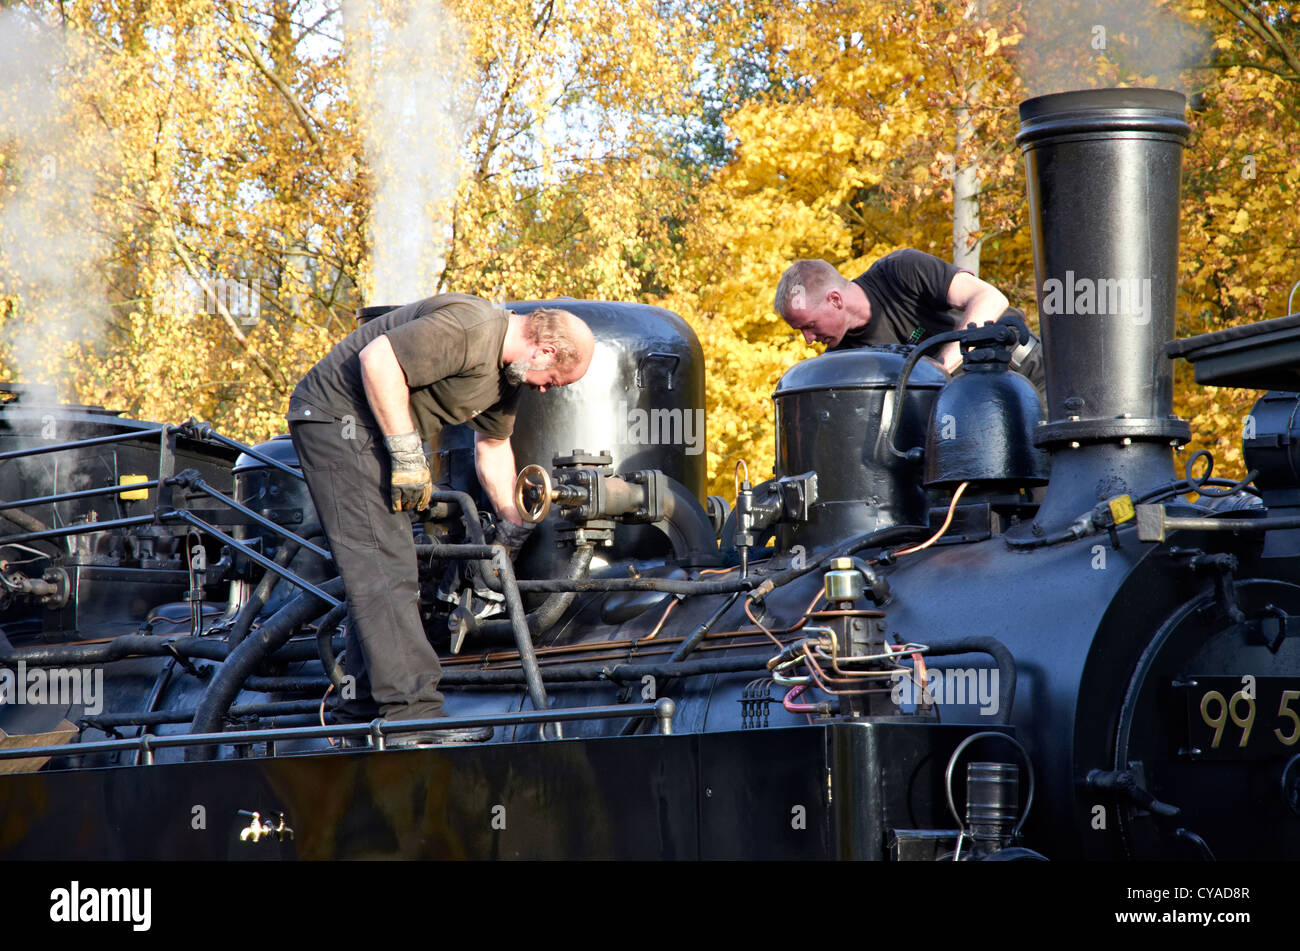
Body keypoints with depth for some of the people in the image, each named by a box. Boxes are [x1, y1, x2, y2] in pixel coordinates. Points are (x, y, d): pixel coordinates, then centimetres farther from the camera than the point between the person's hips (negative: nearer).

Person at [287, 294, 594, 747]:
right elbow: (377, 358, -30)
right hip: (338, 416, -11)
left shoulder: (505, 370, 10)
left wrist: (512, 523, 31)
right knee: (383, 568, -14)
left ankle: (365, 705, 20)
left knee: (385, 569, 14)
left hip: (368, 433, 11)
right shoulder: (471, 330, -23)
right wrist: (408, 455, -25)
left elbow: (492, 446, 25)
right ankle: (412, 710, -18)